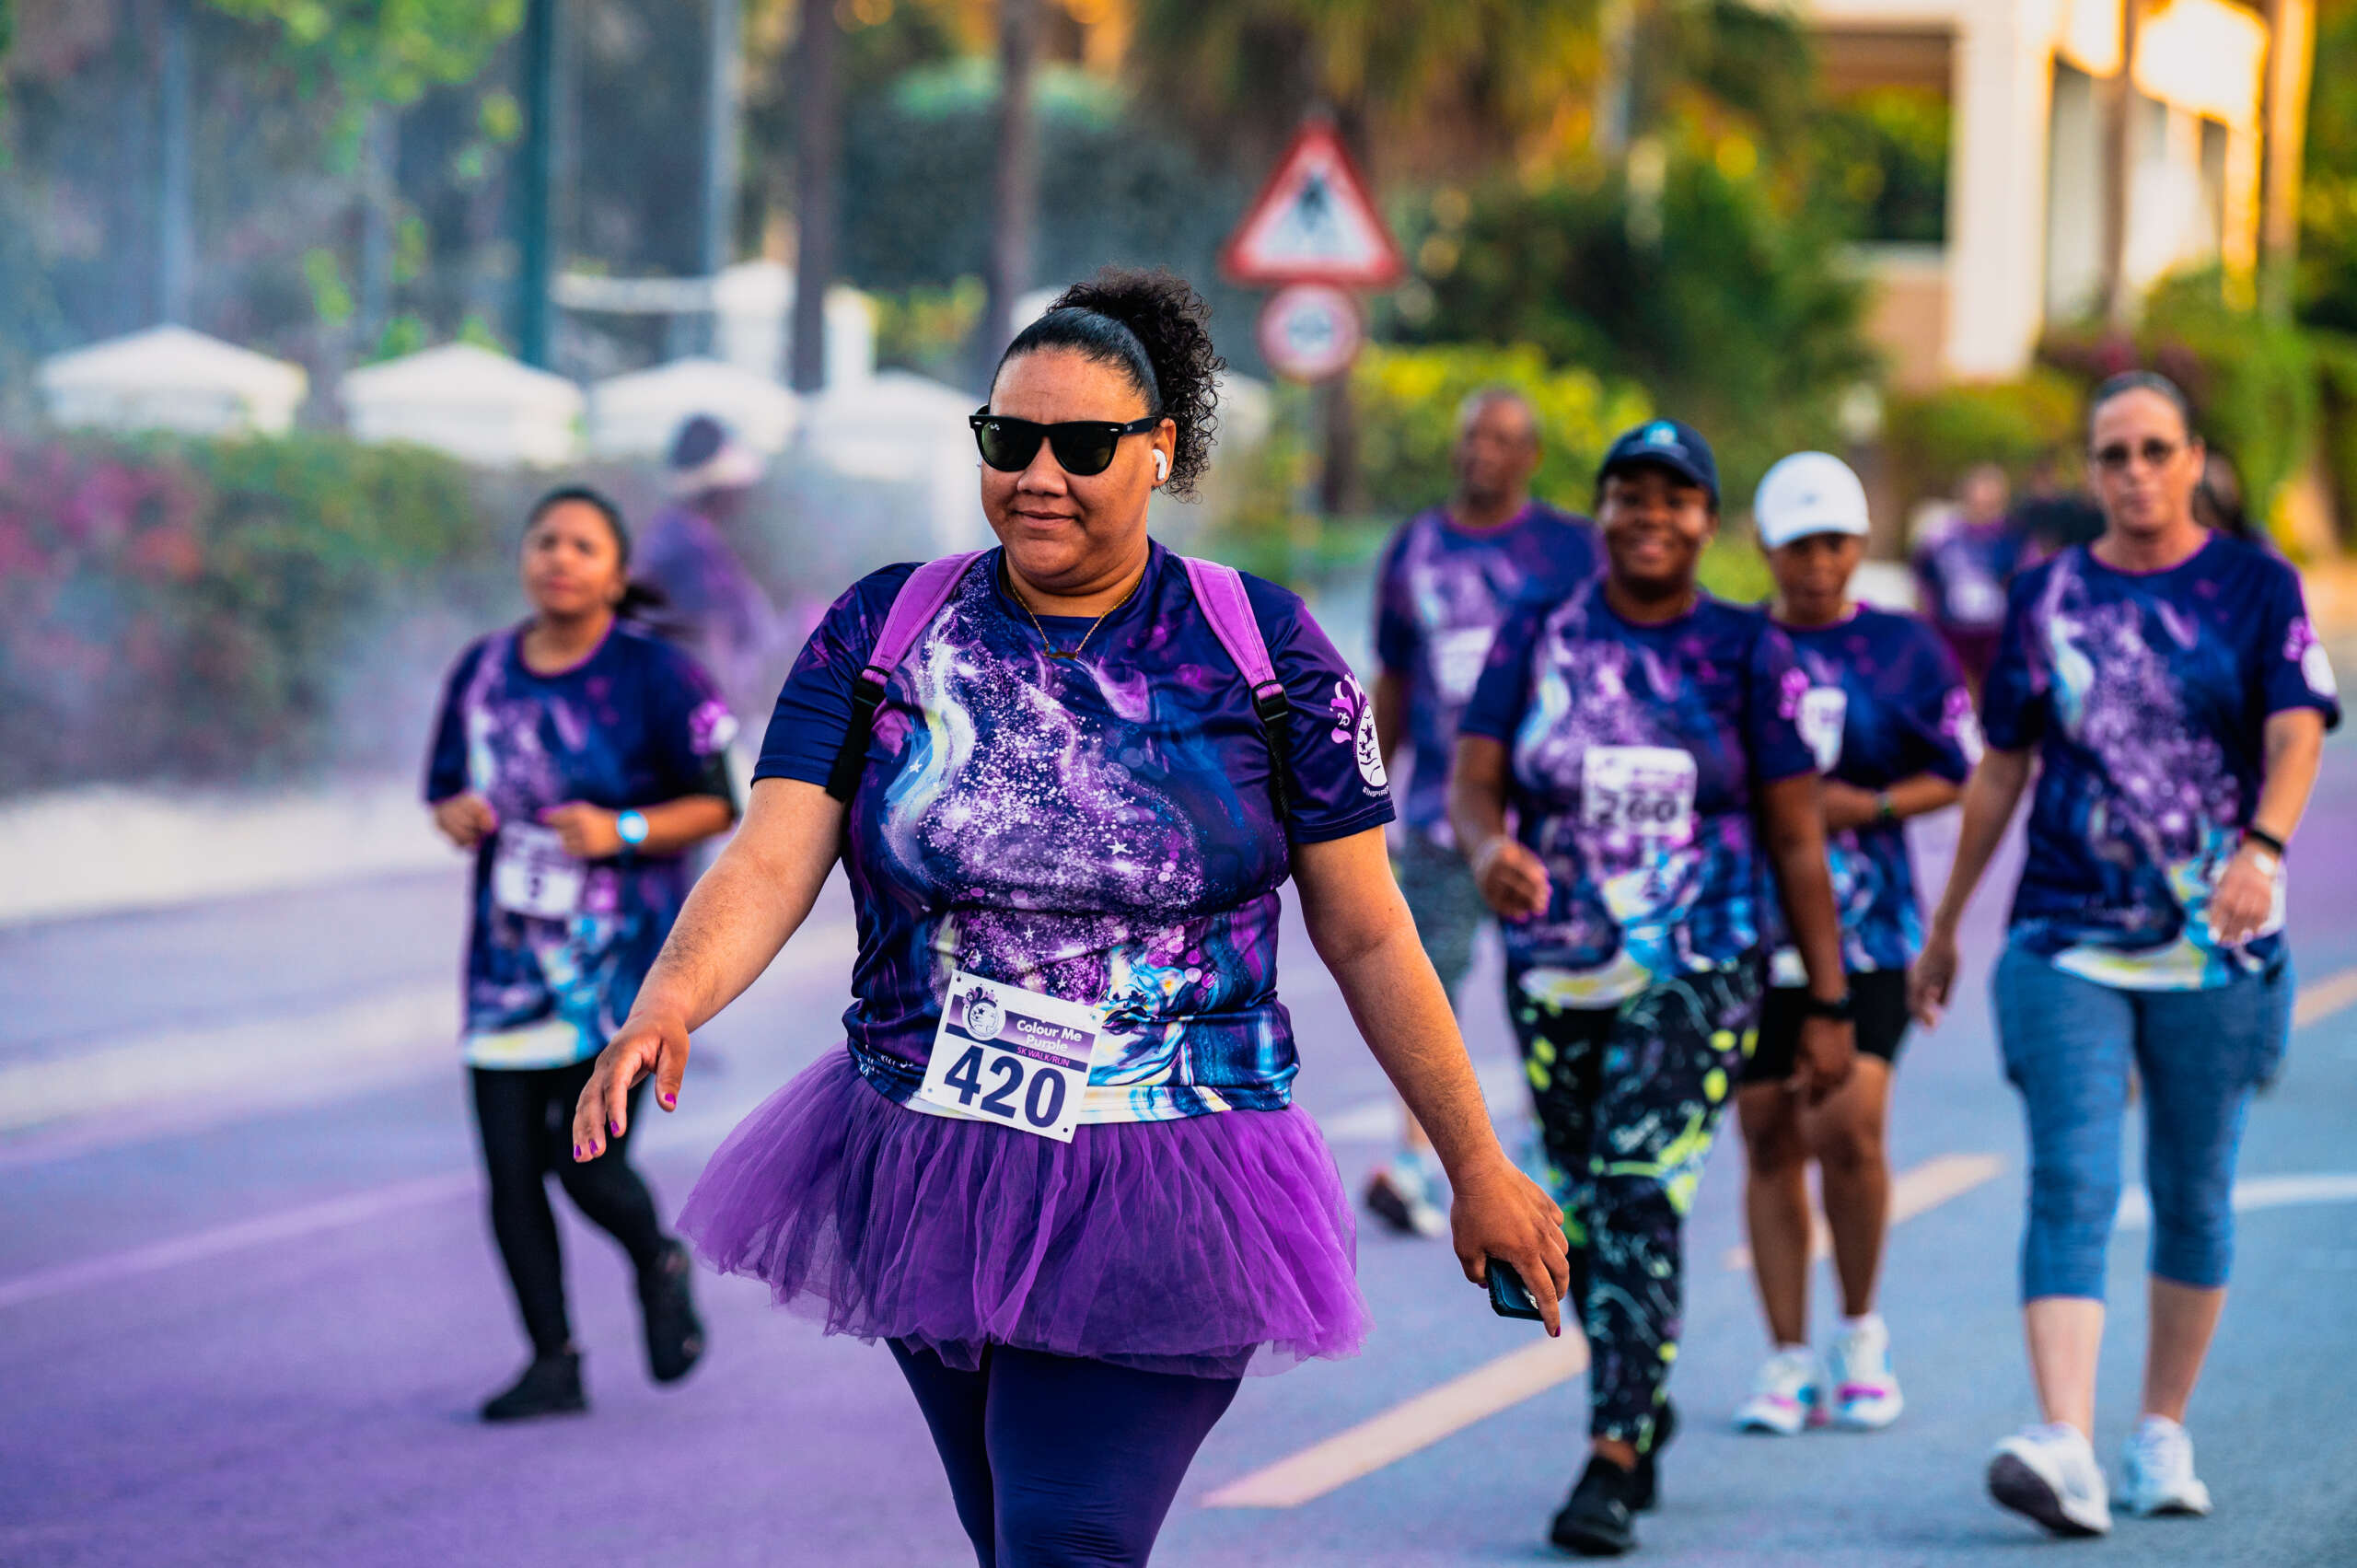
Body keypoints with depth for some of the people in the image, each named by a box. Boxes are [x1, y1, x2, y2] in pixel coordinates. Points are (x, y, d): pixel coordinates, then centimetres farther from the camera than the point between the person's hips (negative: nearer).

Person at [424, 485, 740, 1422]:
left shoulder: (652, 675, -7)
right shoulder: (482, 671, 6)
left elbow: (717, 807, -5)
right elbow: (446, 791, 17)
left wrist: (622, 832, -20)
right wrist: (456, 816, -7)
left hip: (619, 958, -4)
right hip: (509, 957, 4)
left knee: (587, 1165, -10)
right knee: (510, 1171, 0)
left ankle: (659, 1266, 23)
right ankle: (553, 1363, 13)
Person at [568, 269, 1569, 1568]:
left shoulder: (1261, 651, -3)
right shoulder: (882, 632, 1)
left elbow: (1367, 935, 1)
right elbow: (771, 861, -11)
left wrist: (1476, 1167, 3)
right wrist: (670, 1002, -31)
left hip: (1159, 1214, -3)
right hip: (926, 1184, 3)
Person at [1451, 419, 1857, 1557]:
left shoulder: (1746, 654, 0)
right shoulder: (1537, 638, 4)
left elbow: (1798, 840, 2)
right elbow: (1474, 777, -5)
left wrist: (1829, 1007, 1)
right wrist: (1488, 847, -30)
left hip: (1699, 977, -3)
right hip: (1553, 977, 3)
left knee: (1640, 1195, -17)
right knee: (1578, 1207, 11)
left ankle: (1614, 1460, -17)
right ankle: (1642, 1404, 33)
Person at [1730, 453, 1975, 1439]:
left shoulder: (1904, 649, 5)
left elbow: (1960, 775, 7)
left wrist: (1870, 806, -8)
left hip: (1866, 925, -2)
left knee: (1849, 1127, -14)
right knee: (1770, 1141, 3)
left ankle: (1861, 1336, 7)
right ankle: (1788, 1360, 11)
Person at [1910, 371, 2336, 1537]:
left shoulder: (2257, 588, 2)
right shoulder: (2049, 598, 8)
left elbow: (2296, 732, -11)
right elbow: (2001, 769, 15)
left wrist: (2262, 846, -31)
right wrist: (1943, 928, 17)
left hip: (2215, 948, 0)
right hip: (2066, 943, 1)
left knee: (2192, 1199, 8)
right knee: (2070, 1187, -12)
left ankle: (2164, 1435, 22)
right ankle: (2065, 1450, -23)